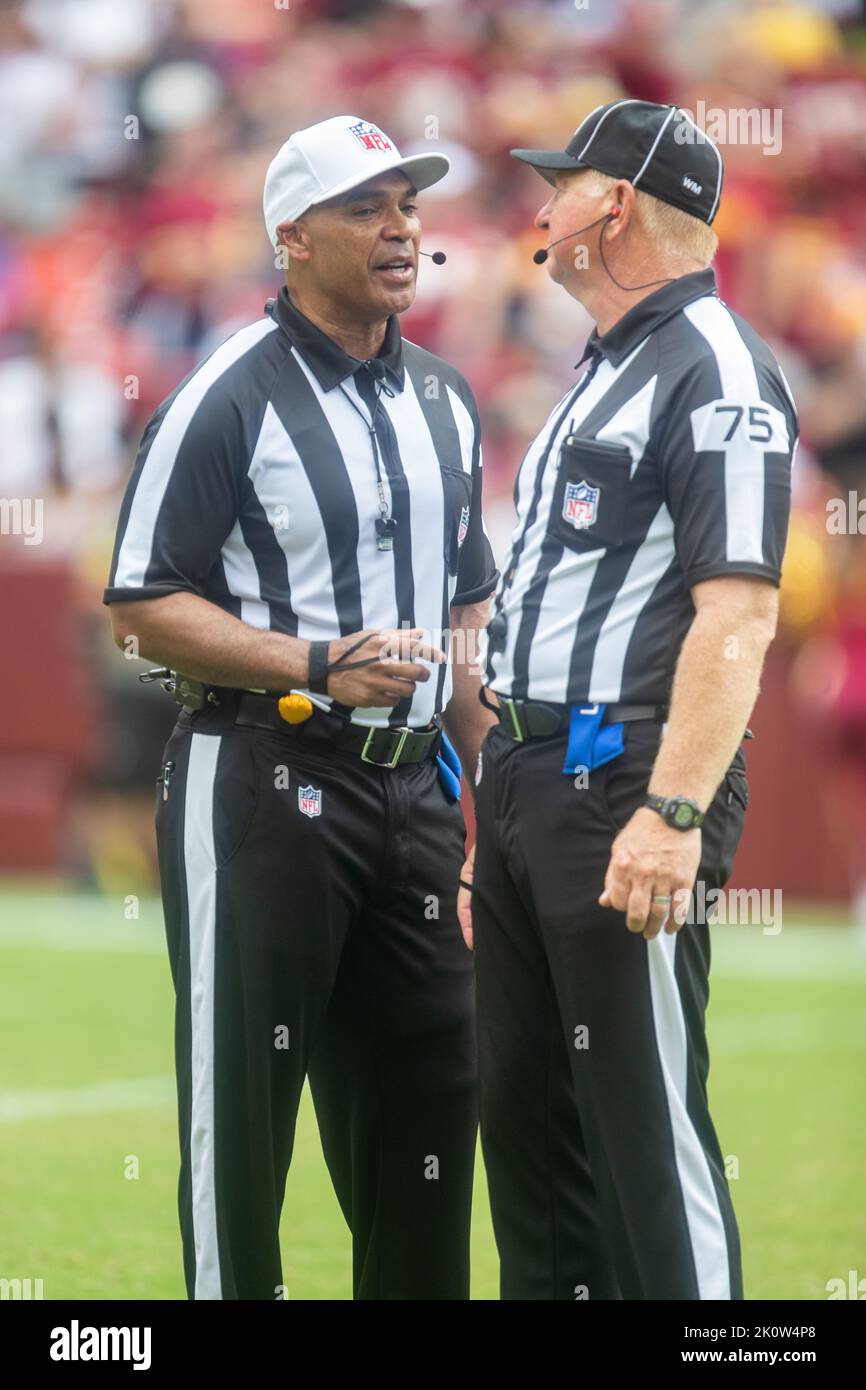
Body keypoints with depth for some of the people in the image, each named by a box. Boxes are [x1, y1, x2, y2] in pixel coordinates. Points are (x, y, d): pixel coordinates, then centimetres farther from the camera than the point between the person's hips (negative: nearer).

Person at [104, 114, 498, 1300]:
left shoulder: (442, 403, 14)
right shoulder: (229, 399, -8)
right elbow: (143, 608, -10)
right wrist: (318, 667, -20)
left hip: (410, 789, 7)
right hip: (261, 787, -7)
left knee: (430, 1090, 9)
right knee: (241, 1102, -3)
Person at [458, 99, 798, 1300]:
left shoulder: (715, 369, -10)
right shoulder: (602, 378, 21)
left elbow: (737, 612, -20)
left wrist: (674, 812, -28)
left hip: (623, 784, -10)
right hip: (526, 783, 10)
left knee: (646, 1125, -10)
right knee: (522, 1110, 12)